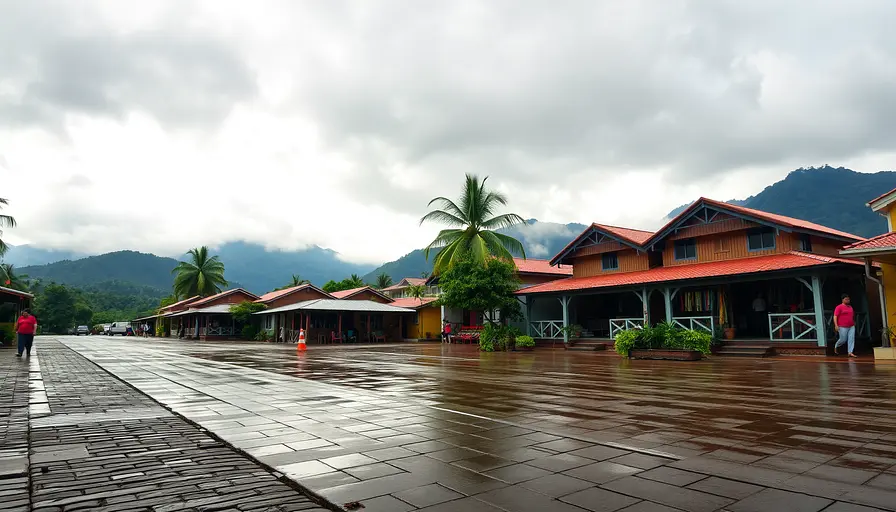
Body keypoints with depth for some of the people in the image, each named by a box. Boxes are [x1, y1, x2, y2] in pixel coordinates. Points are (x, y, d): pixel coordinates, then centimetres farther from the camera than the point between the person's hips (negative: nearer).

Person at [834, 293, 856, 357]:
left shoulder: (850, 307, 14)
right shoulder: (839, 307, -7)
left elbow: (853, 316, 27)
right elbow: (835, 316, -12)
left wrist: (854, 323, 24)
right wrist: (836, 325, -19)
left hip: (851, 326, 6)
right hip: (842, 327, -6)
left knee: (851, 339, -4)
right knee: (843, 340, -1)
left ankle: (850, 352, -3)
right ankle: (836, 346, 27)